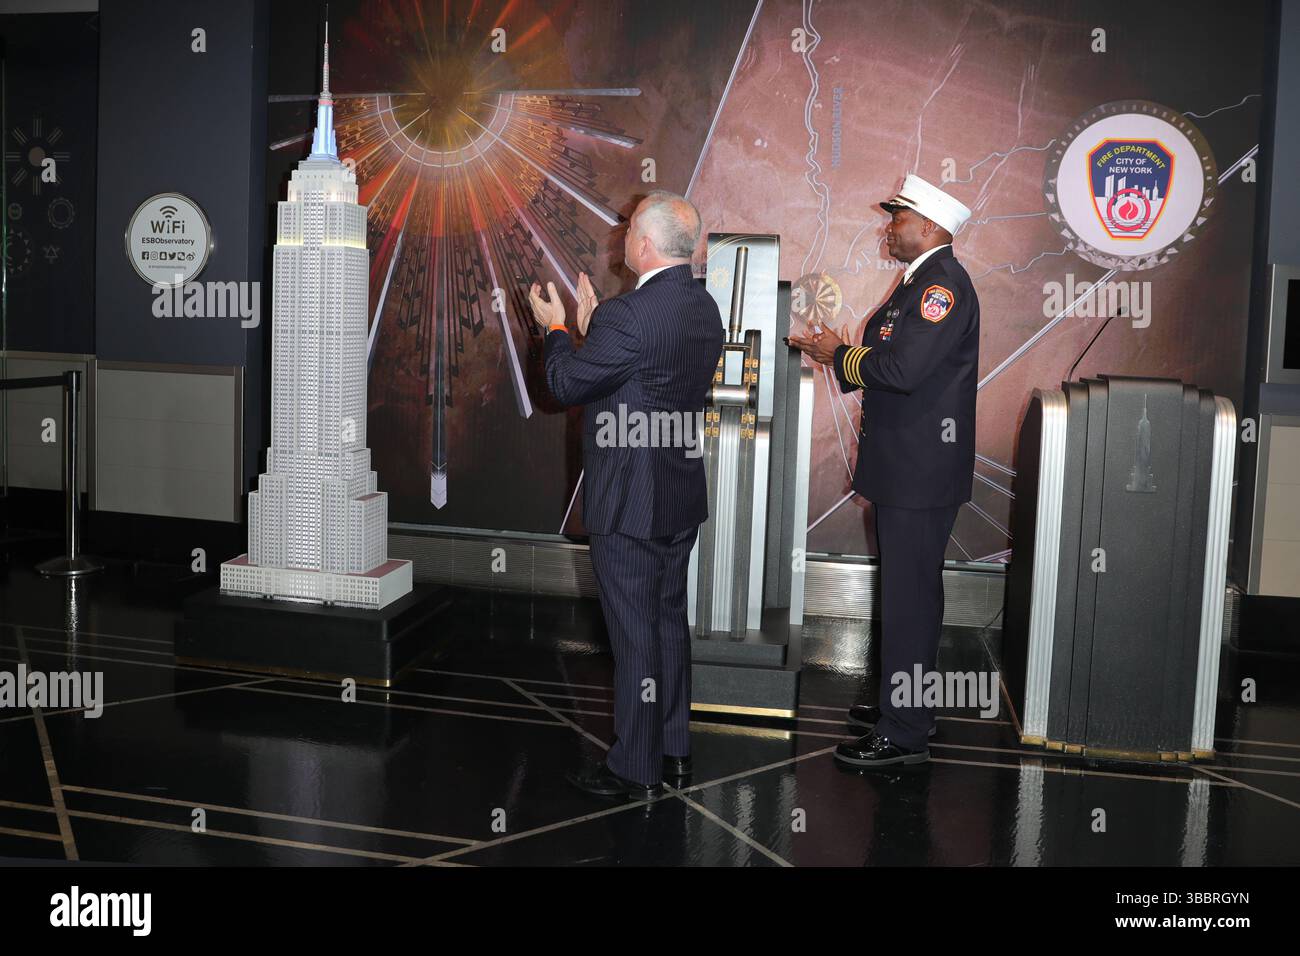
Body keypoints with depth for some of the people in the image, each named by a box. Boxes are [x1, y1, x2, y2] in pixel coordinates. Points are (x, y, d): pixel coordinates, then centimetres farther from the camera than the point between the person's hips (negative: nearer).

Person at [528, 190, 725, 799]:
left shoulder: (629, 315, -23)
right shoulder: (704, 308, 5)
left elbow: (567, 385, -12)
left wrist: (556, 329, 5)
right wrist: (593, 324, 17)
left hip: (629, 503, -9)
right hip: (682, 501, 9)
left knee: (635, 636, 2)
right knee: (669, 623, 19)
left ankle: (635, 770, 14)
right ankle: (673, 751, 32)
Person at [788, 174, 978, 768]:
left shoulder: (943, 283, -16)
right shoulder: (922, 281, 17)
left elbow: (903, 368, -26)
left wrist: (840, 355, -12)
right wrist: (835, 352, 5)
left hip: (921, 472, -10)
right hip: (905, 467, 10)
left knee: (909, 598, -4)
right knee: (909, 592, 18)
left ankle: (904, 735, 5)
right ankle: (905, 705, 31)